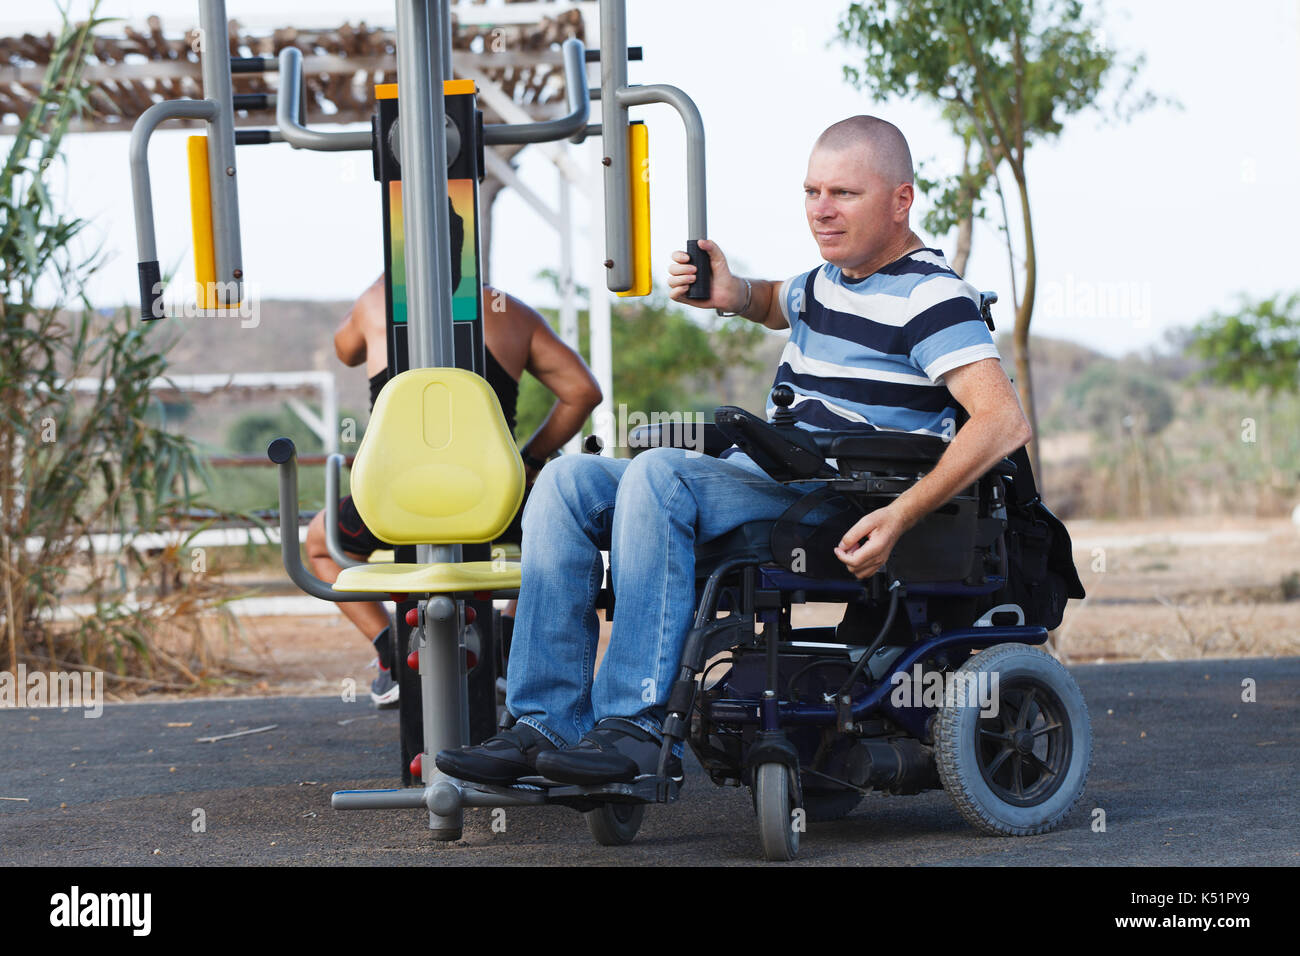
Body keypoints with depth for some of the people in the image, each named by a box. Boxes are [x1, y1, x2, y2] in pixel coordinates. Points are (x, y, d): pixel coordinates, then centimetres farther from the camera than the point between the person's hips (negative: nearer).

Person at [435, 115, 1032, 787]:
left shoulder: (928, 296, -8)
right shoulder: (829, 280, 19)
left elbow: (1005, 422, -21)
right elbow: (777, 305, 44)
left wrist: (899, 518, -30)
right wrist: (731, 294, 17)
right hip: (761, 480, 9)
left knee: (659, 472, -32)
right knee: (569, 480, -6)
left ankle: (635, 726, -34)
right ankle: (546, 725, -15)